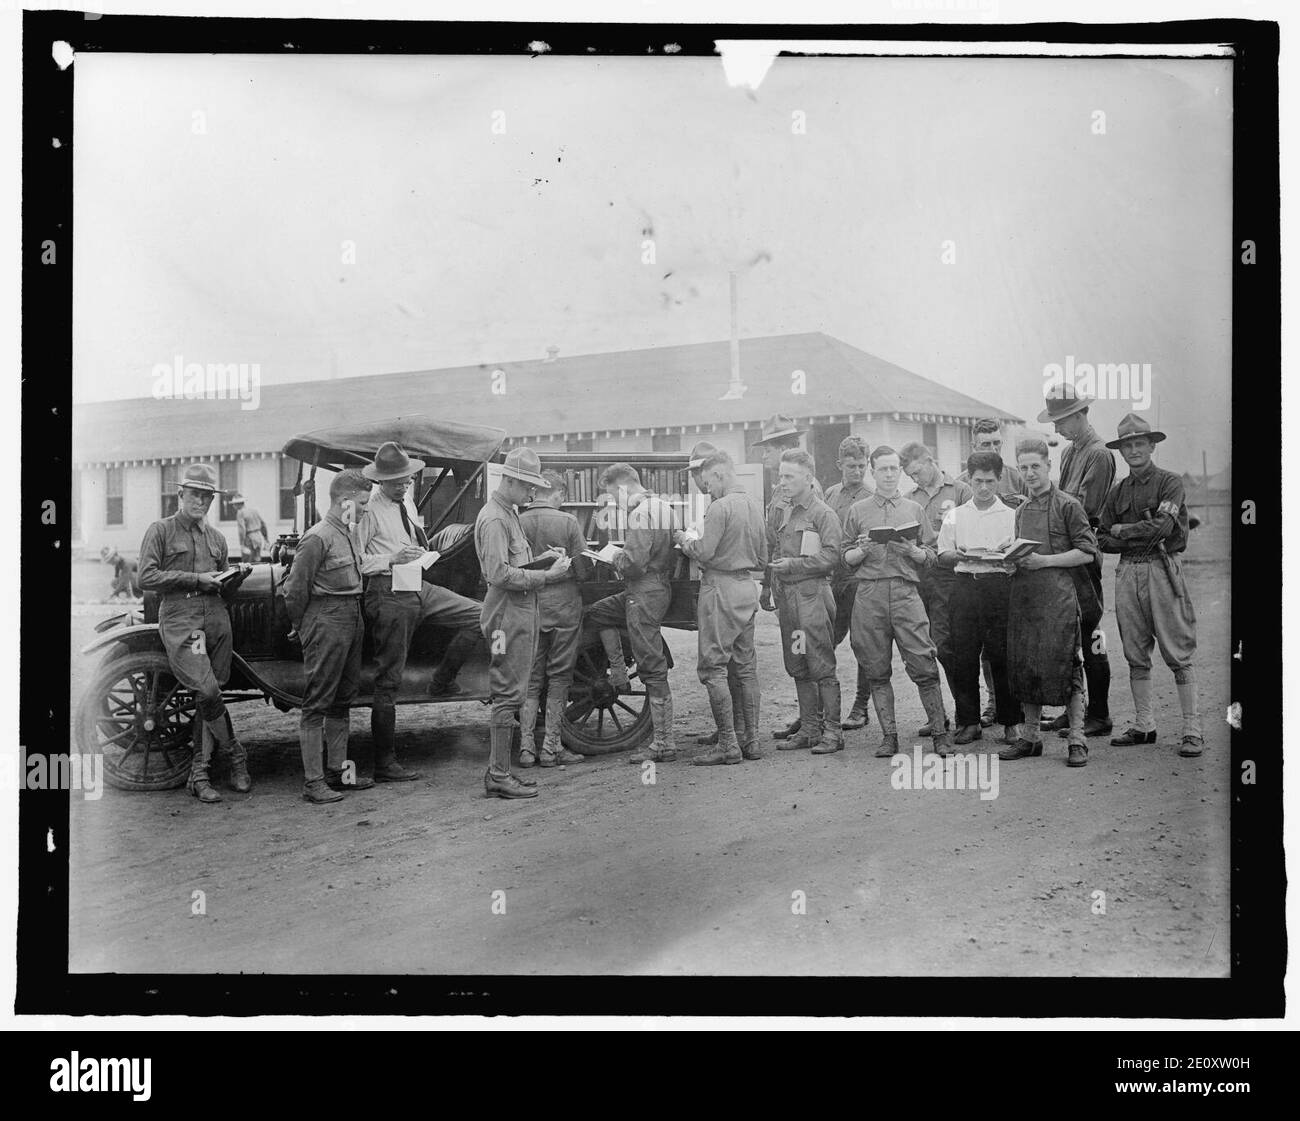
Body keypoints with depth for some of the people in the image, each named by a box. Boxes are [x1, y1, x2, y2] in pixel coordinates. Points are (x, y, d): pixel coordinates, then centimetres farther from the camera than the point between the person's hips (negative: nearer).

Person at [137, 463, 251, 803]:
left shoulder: (217, 539, 20)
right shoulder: (160, 531, 5)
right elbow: (146, 578, -7)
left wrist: (237, 577, -1)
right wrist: (195, 579, -10)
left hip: (216, 619, 5)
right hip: (179, 621, -5)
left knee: (209, 695, 1)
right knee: (207, 690, -19)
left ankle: (199, 774, 7)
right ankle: (235, 756, -2)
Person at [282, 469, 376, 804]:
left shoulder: (349, 533, 13)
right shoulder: (318, 538, -16)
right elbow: (294, 588, -15)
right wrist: (302, 625, -4)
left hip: (352, 620, 9)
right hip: (327, 622, -9)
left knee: (342, 700, 15)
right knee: (317, 703, -5)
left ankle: (337, 770, 25)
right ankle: (313, 782, -2)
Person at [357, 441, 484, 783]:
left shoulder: (406, 504, 14)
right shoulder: (371, 510, -13)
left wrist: (420, 556, 12)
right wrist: (391, 559, -23)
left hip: (419, 587, 8)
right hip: (389, 592, -8)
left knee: (477, 614, -1)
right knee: (388, 679, -3)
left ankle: (442, 682, 13)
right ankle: (385, 764, 3)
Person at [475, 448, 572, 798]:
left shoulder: (508, 514, 19)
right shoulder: (494, 519, -14)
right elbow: (499, 574, -23)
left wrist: (542, 558, 8)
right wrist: (545, 576, -21)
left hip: (522, 611, 11)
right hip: (508, 614, -11)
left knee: (511, 694, 12)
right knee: (509, 694, -8)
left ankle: (499, 769, 18)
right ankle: (499, 775, -4)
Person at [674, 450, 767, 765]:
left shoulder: (720, 507, -14)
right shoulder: (754, 506, 12)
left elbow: (704, 553, -17)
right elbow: (762, 559, 16)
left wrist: (683, 539, 0)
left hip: (721, 589, -8)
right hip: (748, 587, 8)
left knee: (714, 668, -4)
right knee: (745, 666, 12)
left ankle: (728, 746, -6)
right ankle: (750, 741, 15)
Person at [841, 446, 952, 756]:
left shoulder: (914, 510, 15)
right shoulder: (857, 511, 13)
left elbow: (931, 556, 11)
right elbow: (846, 559, 12)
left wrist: (912, 551, -8)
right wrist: (862, 550, -8)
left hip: (906, 592, -1)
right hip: (869, 593, 1)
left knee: (924, 666, -8)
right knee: (877, 670, 2)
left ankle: (940, 733, -1)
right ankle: (888, 735, 10)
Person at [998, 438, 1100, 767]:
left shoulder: (1067, 505, -2)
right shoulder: (1022, 511, 18)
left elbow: (1087, 553, -7)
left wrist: (1043, 561, -13)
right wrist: (1013, 559, 5)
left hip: (1057, 594, -6)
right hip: (1022, 594, 6)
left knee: (1064, 666, -7)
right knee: (1023, 665, 6)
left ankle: (1077, 740, 0)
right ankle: (1031, 737, 16)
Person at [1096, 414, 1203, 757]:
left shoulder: (1169, 482, -1)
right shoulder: (1117, 492, 14)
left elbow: (1162, 526, -14)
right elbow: (1103, 540, 10)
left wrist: (1123, 530, -2)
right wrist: (1142, 535, -6)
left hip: (1162, 569, -5)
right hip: (1128, 571, 5)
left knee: (1178, 653, -6)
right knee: (1135, 654, 8)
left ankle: (1192, 730, -3)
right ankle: (1143, 726, 15)